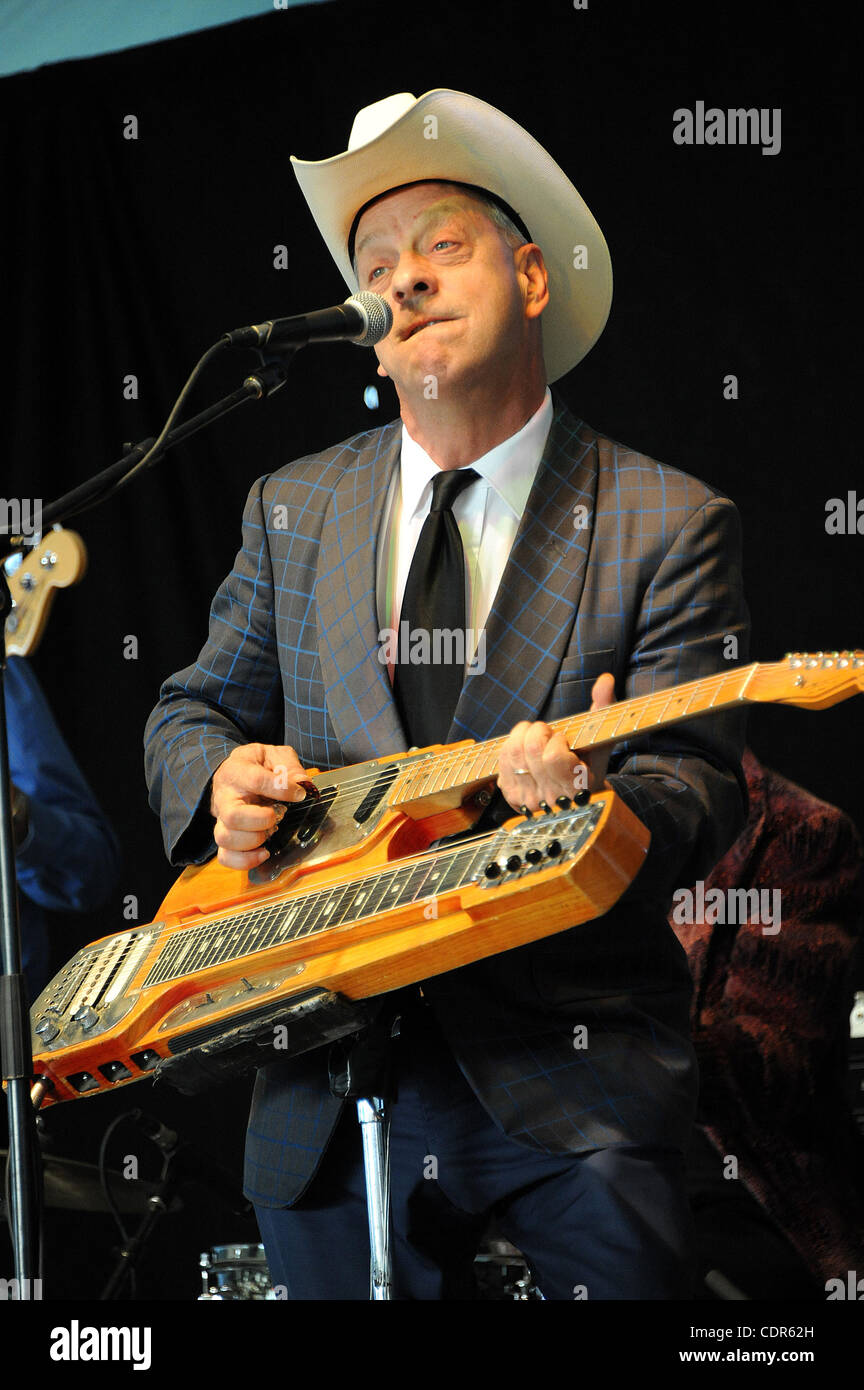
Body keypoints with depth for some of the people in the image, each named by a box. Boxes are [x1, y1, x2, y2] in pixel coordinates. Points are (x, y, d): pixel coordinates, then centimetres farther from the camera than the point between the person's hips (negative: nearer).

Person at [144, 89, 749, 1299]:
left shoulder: (668, 527, 0)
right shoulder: (293, 513, 12)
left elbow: (702, 780, -7)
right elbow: (193, 709, 19)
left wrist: (599, 799, -29)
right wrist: (221, 776, -4)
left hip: (574, 1067, -3)